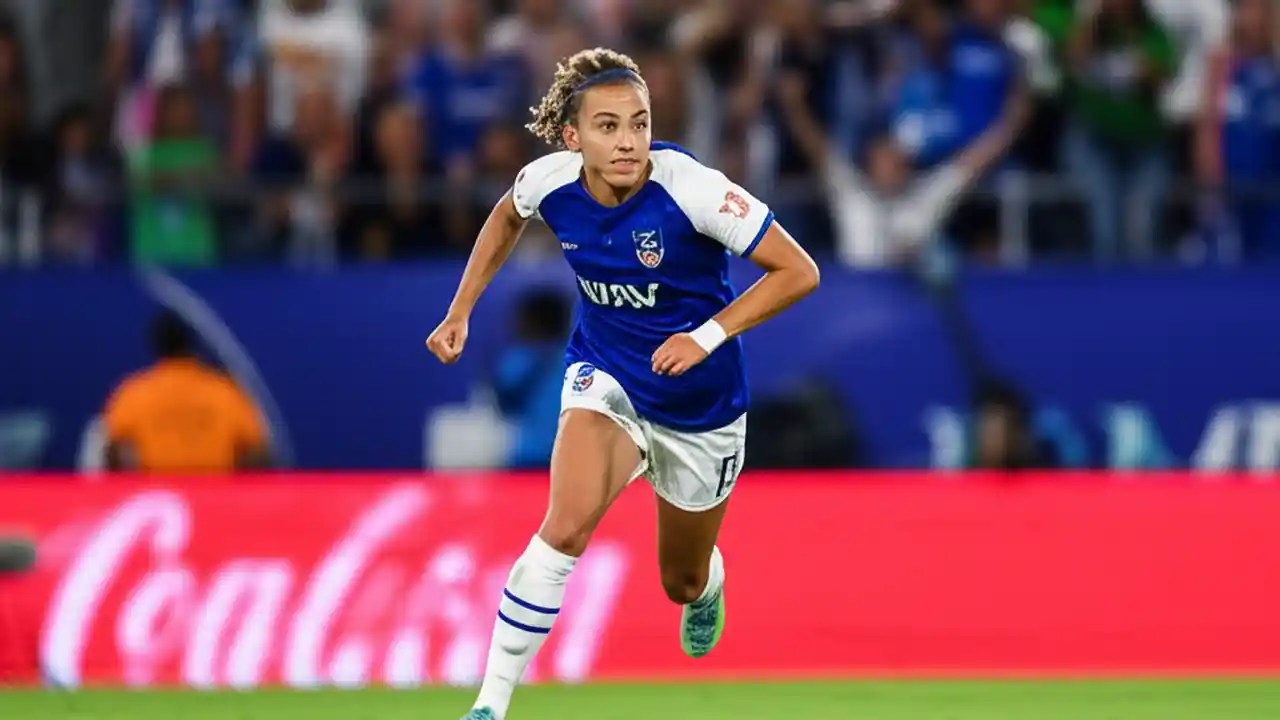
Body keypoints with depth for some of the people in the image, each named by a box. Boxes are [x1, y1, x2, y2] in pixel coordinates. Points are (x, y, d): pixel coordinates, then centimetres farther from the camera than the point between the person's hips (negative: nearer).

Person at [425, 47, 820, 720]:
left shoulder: (693, 188, -30)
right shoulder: (549, 182, -18)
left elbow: (798, 271, -22)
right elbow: (506, 217, 10)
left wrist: (707, 335, -29)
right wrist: (459, 312, 6)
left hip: (698, 404, -1)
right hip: (604, 377, 1)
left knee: (682, 582, 17)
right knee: (565, 526, -28)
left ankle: (706, 590, 58)